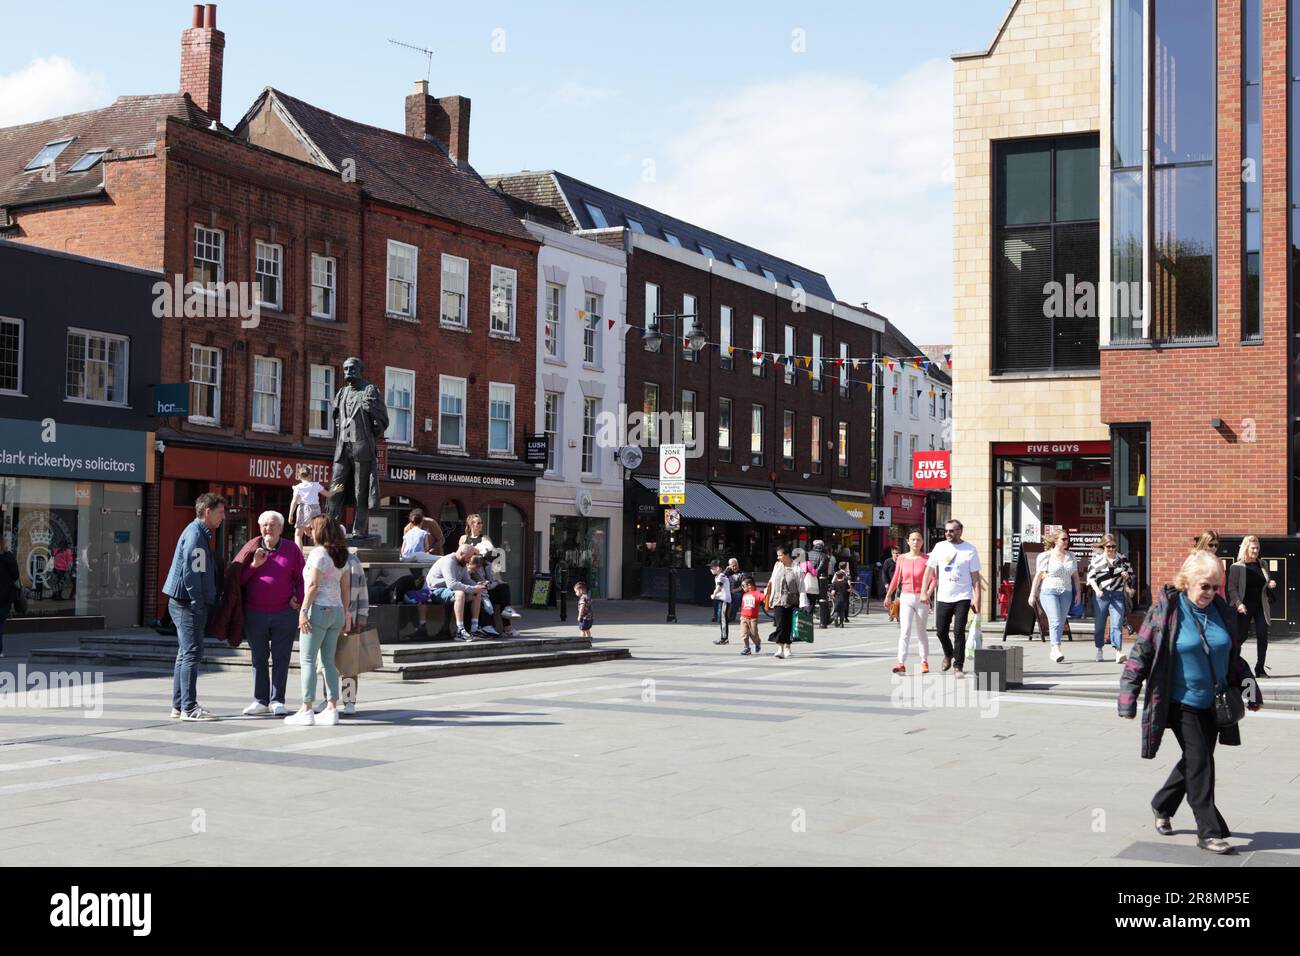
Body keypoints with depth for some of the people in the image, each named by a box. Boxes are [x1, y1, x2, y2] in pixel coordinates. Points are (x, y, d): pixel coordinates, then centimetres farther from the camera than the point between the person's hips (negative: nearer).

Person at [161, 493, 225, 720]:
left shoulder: (200, 533, 18)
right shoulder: (195, 534, -14)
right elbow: (190, 572, -21)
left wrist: (205, 604, 19)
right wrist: (198, 605, -20)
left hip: (184, 603, 11)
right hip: (188, 603, -11)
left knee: (185, 655, 13)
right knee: (192, 654, -9)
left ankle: (178, 706, 18)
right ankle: (188, 708, -7)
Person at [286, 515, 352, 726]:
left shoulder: (318, 553, -10)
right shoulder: (342, 556, 12)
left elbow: (313, 585, -16)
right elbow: (346, 588, 13)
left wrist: (303, 610, -15)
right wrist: (347, 614, 16)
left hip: (319, 609, -8)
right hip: (336, 611, 8)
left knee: (307, 660, -3)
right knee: (329, 661, 11)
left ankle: (307, 711, -5)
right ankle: (332, 709, 9)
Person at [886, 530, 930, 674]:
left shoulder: (926, 559, -2)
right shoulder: (902, 559, 5)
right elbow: (896, 579, 11)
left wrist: (927, 593, -21)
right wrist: (888, 595, 7)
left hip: (921, 599, -1)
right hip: (906, 598, 1)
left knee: (920, 632, 9)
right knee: (905, 631, -10)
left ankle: (924, 661, 24)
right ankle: (901, 664, -18)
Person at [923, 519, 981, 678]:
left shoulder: (970, 550, -2)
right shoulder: (940, 547, 5)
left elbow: (975, 576, -1)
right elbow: (929, 569, 10)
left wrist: (977, 598, -7)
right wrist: (925, 591, 6)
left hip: (962, 597, -3)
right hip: (943, 597, 3)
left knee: (959, 632, -8)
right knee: (941, 630, 9)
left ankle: (958, 666, -1)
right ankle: (948, 654, 37)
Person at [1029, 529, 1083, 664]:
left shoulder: (1071, 556, 12)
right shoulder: (1047, 556, -2)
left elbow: (1075, 575, 18)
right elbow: (1038, 575, -1)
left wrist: (1078, 592, 12)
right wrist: (1032, 594, -3)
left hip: (1066, 592, 5)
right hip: (1049, 591, -5)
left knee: (1061, 623, 5)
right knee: (1055, 621, -17)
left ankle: (1052, 650, 15)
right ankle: (1057, 649, -25)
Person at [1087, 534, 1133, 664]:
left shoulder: (1122, 559, 10)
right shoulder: (1096, 559, 4)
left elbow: (1131, 575, 19)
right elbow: (1091, 576, -3)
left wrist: (1127, 576, -6)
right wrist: (1097, 590, -19)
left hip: (1118, 595, 0)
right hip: (1100, 595, 0)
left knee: (1117, 624, -13)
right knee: (1099, 624, 9)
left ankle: (1118, 652, -19)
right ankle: (1099, 650, 26)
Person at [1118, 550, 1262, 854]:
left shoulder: (1221, 610, 3)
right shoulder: (1166, 610, -12)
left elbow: (1233, 656, 18)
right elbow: (1141, 654, -9)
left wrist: (1247, 681, 9)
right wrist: (1129, 699, -11)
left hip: (1214, 703, 5)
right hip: (1182, 704, -5)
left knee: (1195, 762, 14)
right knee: (1200, 763, -7)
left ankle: (1162, 806, 36)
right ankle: (1209, 831, 1)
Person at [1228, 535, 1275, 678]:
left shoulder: (1262, 565, 10)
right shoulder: (1236, 567, -5)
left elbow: (1268, 583, 20)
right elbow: (1232, 588, -9)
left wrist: (1271, 585, -4)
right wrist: (1238, 603, -23)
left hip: (1261, 606, 4)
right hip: (1244, 608, -4)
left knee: (1263, 636, -1)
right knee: (1240, 636, -2)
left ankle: (1260, 668, 8)